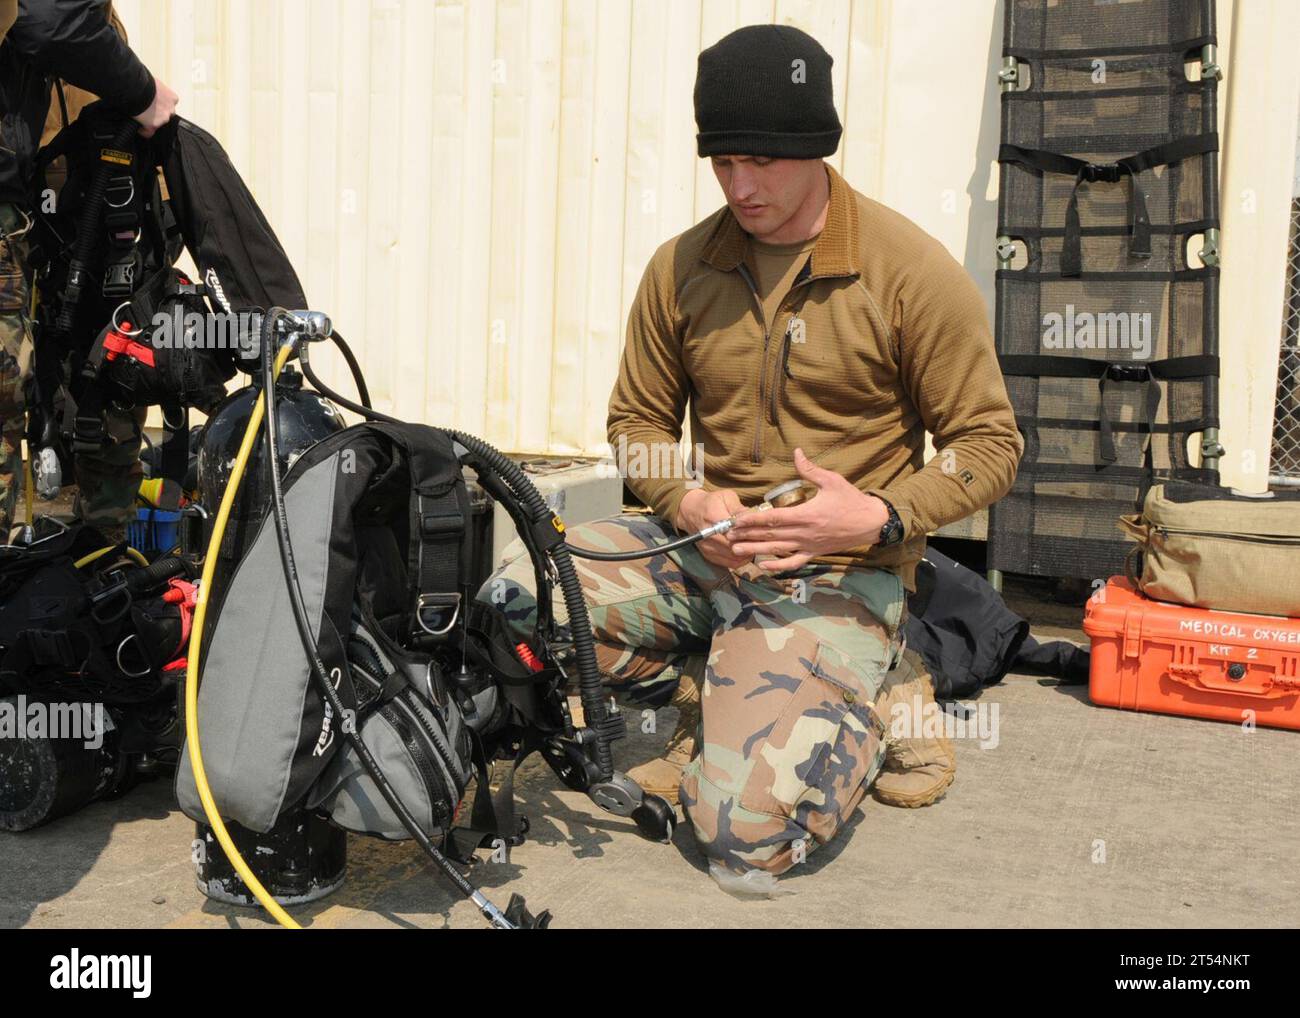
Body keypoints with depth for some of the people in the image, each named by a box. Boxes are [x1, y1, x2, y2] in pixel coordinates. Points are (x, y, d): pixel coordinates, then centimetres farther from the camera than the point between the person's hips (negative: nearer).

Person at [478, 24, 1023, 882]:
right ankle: (724, 699, 3)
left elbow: (990, 444, -4)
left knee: (749, 835, -20)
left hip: (837, 576, -4)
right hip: (705, 548, 5)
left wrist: (881, 517, -22)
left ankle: (870, 699, 11)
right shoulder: (681, 268, 3)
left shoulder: (913, 272, -9)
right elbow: (638, 420, 13)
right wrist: (688, 504, -9)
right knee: (513, 603, -20)